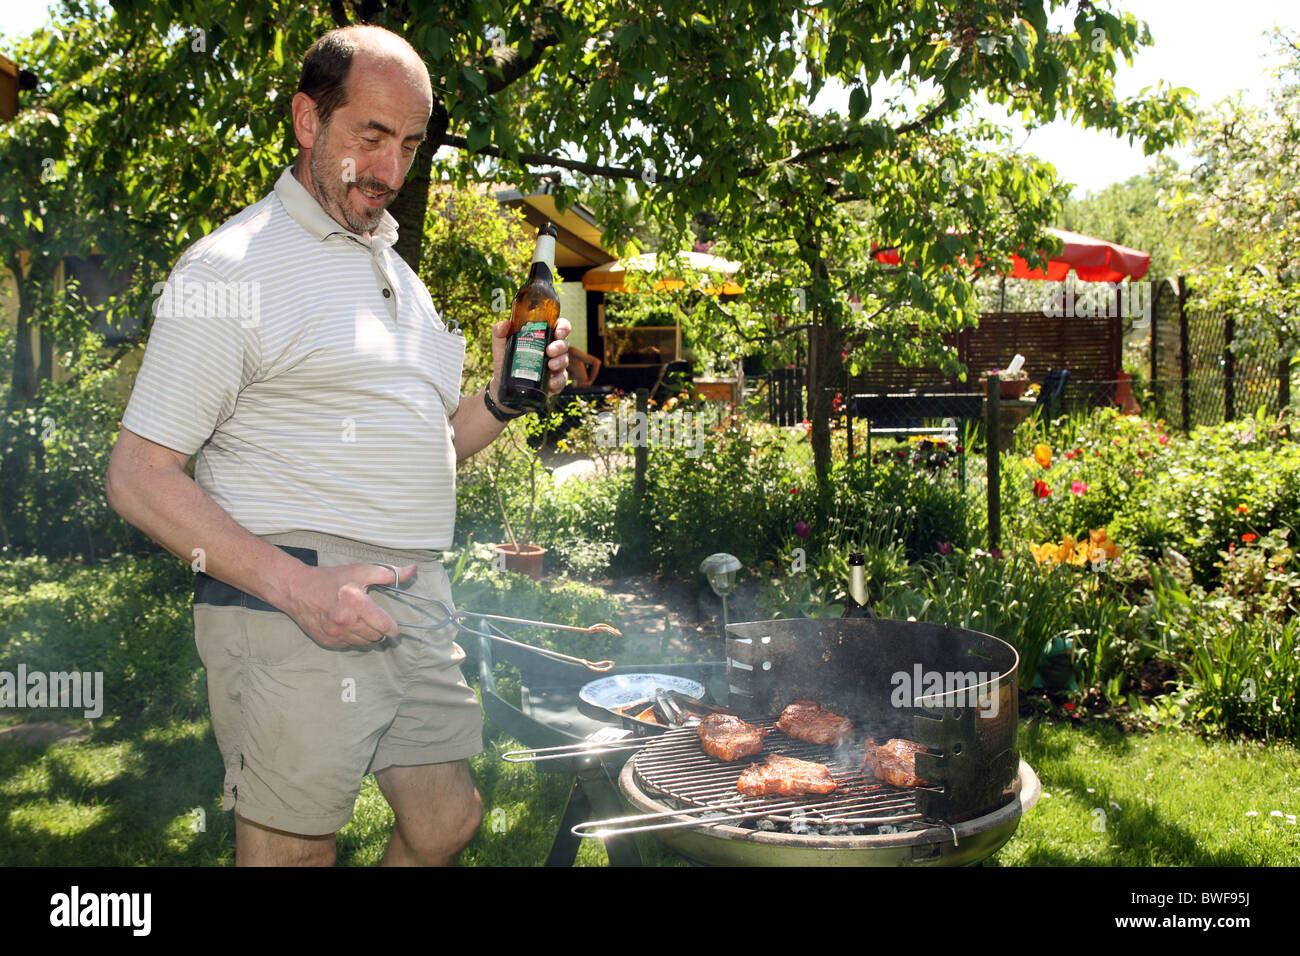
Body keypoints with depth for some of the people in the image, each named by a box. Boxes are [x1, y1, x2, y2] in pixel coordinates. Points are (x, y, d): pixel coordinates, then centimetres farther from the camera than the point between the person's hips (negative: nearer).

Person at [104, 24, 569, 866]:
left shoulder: (395, 272, 19)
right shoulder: (233, 265, -7)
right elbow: (139, 477, -11)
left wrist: (501, 398, 4)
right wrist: (299, 586, -21)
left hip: (414, 602, 7)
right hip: (291, 607, -7)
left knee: (447, 822, 12)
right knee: (294, 850, 3)